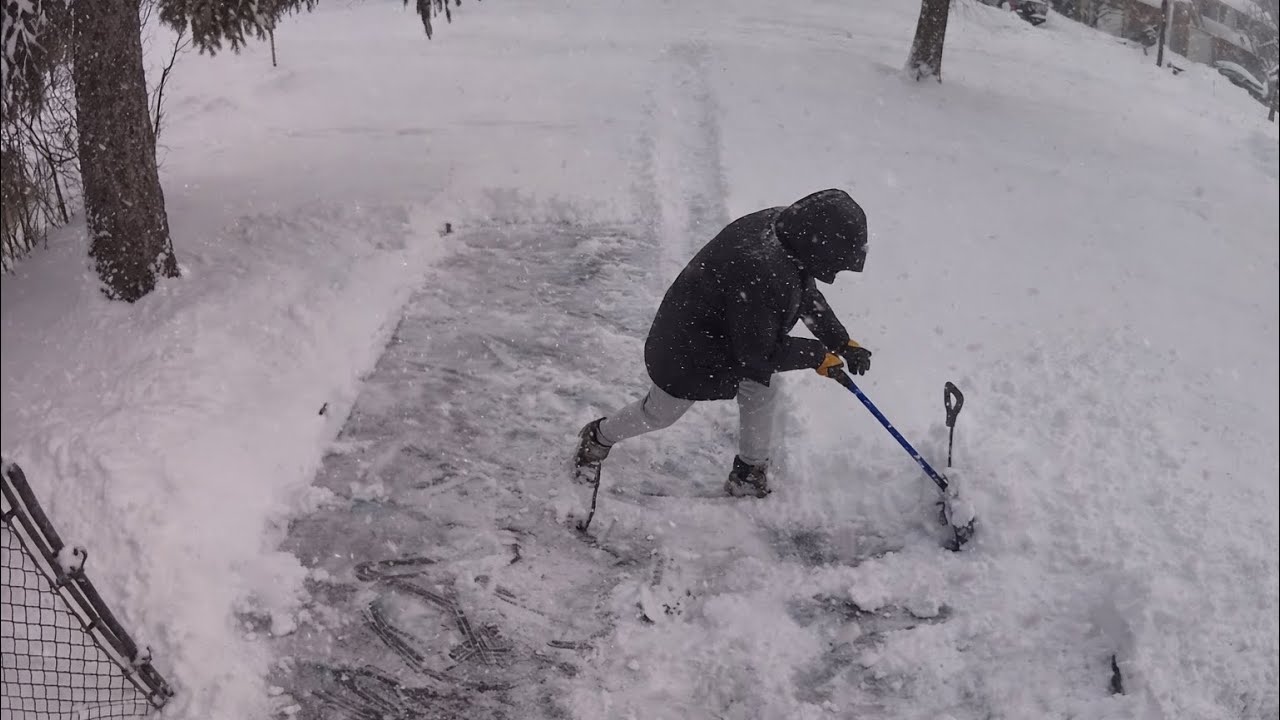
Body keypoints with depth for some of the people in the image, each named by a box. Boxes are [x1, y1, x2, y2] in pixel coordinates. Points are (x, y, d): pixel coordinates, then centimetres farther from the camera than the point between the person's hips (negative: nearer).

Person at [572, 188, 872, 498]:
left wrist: (842, 343, 1)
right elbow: (759, 354, -31)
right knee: (659, 413, 17)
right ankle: (597, 438, 45)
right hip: (691, 353, -8)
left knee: (760, 394, 20)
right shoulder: (759, 275, -44)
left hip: (735, 333, 8)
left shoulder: (786, 225, -17)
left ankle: (749, 476, 43)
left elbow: (807, 294, 3)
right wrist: (817, 356, -18)